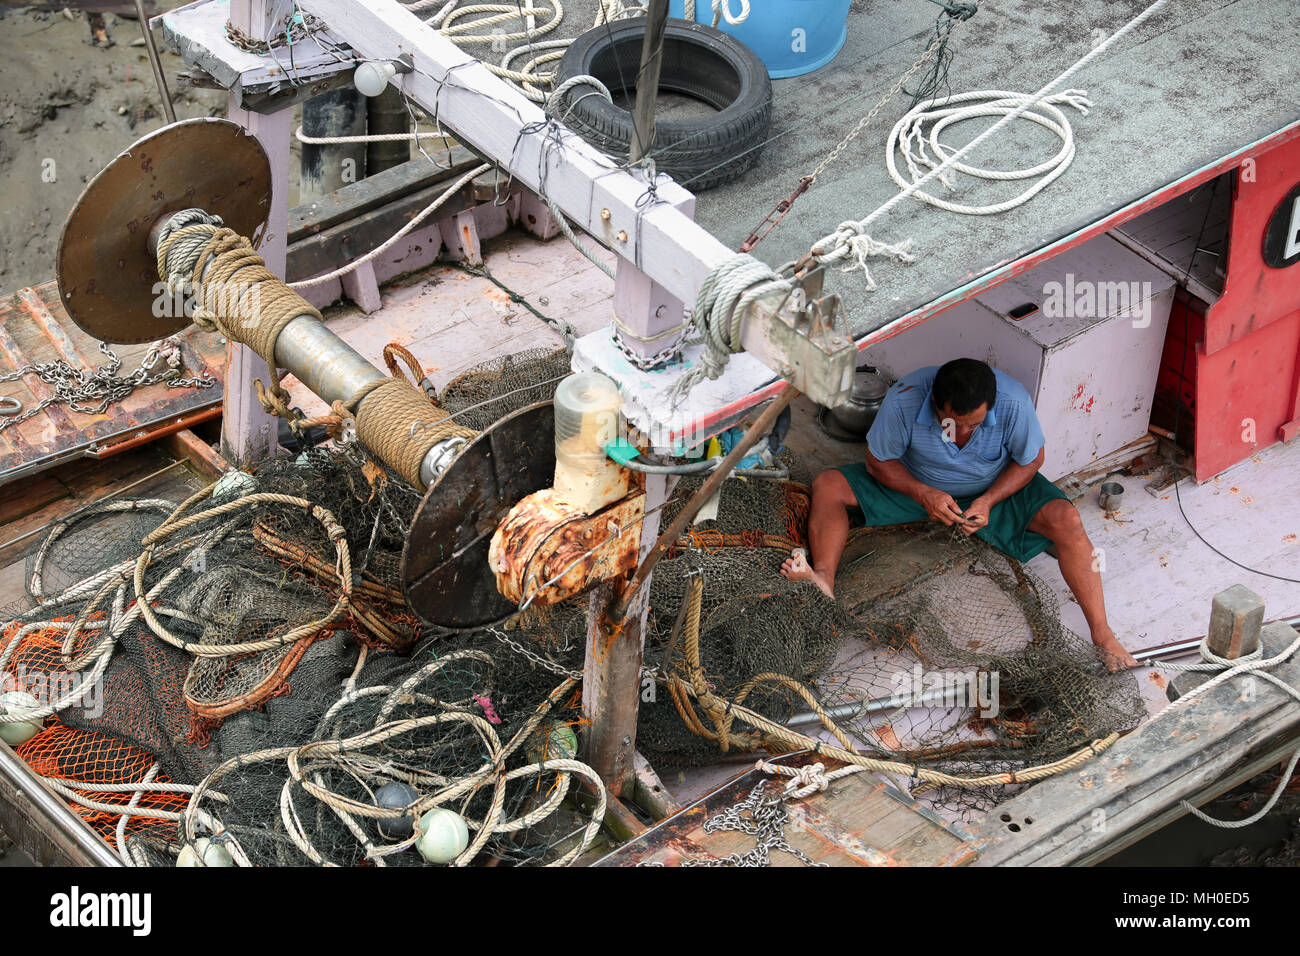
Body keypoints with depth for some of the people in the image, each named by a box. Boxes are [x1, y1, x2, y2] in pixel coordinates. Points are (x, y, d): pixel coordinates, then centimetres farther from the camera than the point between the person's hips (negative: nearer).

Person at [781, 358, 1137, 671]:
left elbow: (1030, 460, -12)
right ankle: (824, 580, -40)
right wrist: (923, 494, -30)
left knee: (1067, 520, -26)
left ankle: (1102, 636, -23)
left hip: (995, 489, -1)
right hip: (916, 485, 1)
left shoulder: (1013, 402, -30)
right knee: (828, 486, -19)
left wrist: (989, 501, -26)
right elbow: (878, 461, -15)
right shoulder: (904, 399, -31)